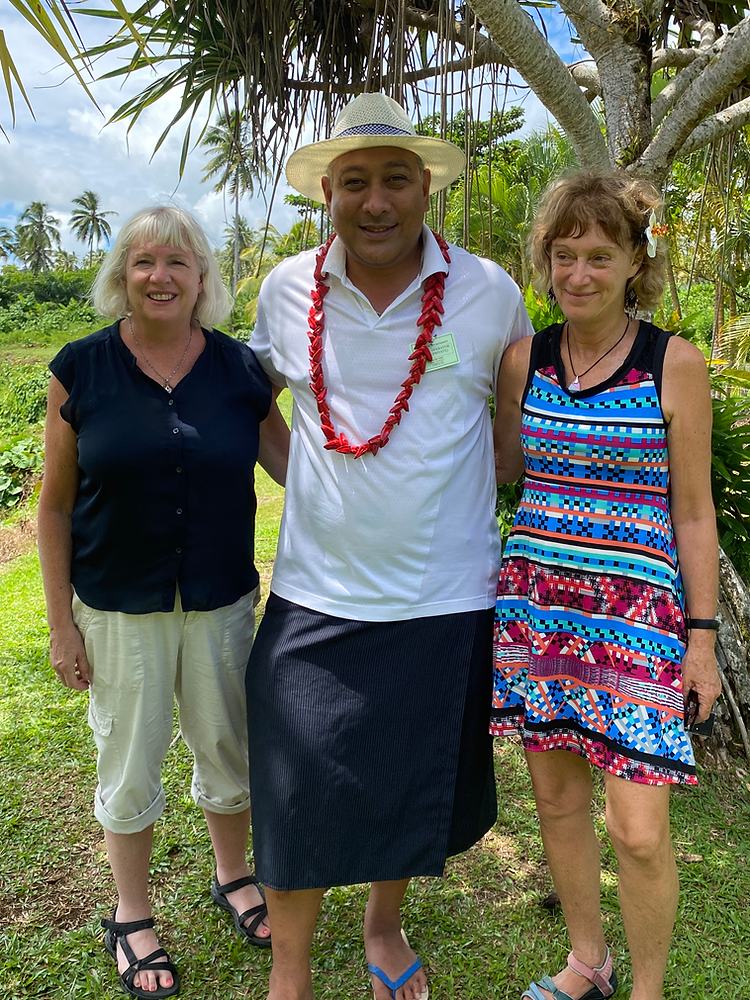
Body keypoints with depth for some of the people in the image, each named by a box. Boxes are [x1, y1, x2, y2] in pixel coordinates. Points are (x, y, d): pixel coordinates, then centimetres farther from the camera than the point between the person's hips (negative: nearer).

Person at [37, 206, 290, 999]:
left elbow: (298, 469, 2)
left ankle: (233, 877, 44)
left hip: (221, 604, 2)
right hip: (118, 610, -1)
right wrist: (61, 621, -3)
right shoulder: (81, 369, -6)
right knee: (129, 763, 13)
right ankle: (131, 918, 37)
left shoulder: (239, 369, -3)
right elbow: (56, 503, -3)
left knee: (227, 748, 16)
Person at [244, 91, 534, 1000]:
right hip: (315, 596, 1)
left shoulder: (489, 292, -4)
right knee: (299, 798, 7)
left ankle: (385, 925, 47)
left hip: (445, 600, 0)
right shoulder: (286, 289, 0)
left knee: (413, 789, 17)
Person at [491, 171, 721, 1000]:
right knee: (557, 795, 14)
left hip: (638, 610, -3)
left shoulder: (675, 364, -4)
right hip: (536, 596, 4)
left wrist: (702, 635, -2)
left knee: (638, 831, -2)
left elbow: (692, 512, -1)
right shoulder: (524, 360, 5)